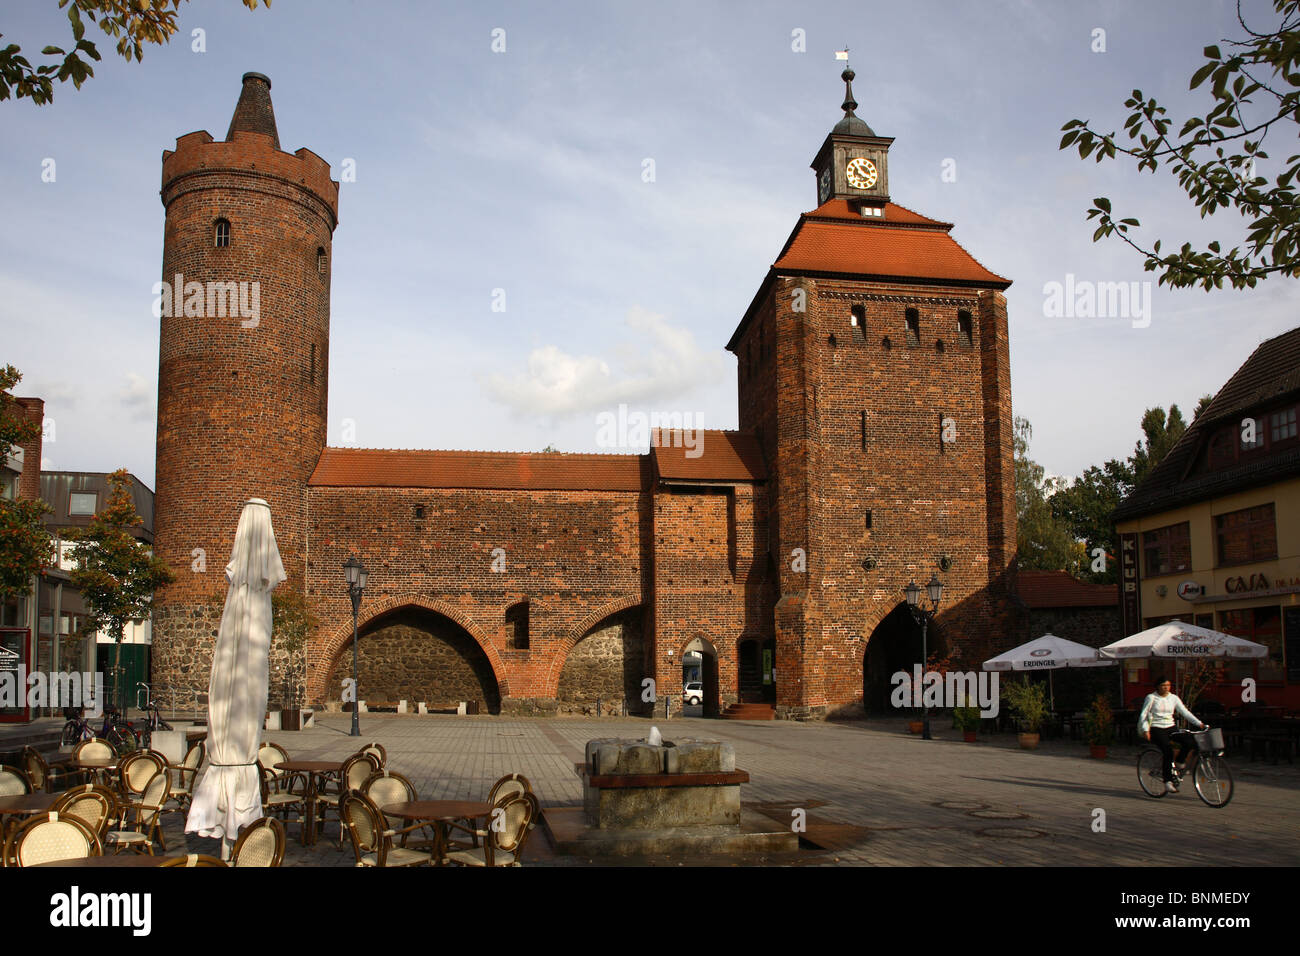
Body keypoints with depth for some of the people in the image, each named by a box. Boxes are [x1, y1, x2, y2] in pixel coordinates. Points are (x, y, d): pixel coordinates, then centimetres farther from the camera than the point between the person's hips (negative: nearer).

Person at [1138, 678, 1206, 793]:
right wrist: (1145, 730, -16)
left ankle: (1177, 763, 1)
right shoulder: (1151, 698, -1)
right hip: (1156, 729, -4)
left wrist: (1199, 723, -6)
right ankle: (1168, 782, -24)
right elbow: (1143, 715, -3)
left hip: (1170, 728, 4)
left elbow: (1185, 712, 6)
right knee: (1168, 751, -27)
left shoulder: (1173, 698, 11)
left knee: (1190, 741, -22)